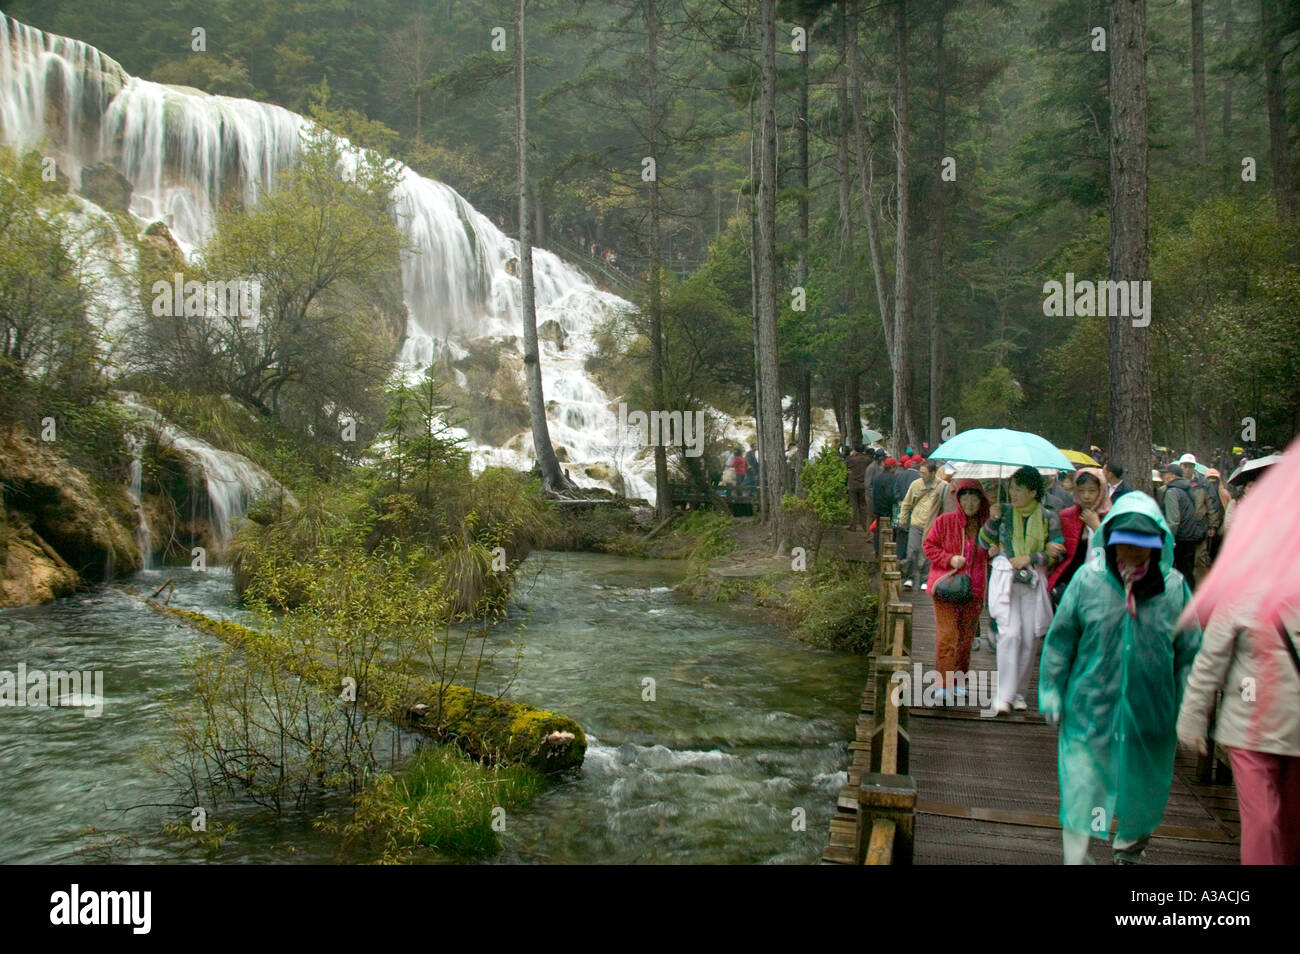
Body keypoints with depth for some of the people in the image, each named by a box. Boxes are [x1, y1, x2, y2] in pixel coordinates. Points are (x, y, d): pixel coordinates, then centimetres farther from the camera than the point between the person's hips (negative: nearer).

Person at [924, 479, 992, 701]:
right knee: (947, 635, -9)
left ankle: (958, 681, 22)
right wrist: (950, 559, -12)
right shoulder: (944, 521, -1)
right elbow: (929, 546, 2)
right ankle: (943, 683, -3)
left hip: (974, 591, 3)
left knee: (967, 637, 9)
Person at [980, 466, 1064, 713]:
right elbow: (984, 542, 6)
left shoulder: (1049, 518, 3)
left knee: (1029, 639, 3)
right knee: (1010, 633, -13)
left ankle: (1018, 692, 18)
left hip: (1033, 582, 1)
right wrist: (993, 519, -8)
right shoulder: (1004, 512, 5)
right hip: (1005, 579, -1)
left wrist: (1029, 558, -10)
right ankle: (1004, 694, -9)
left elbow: (1057, 553, 2)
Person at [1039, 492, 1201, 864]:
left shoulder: (1174, 587, -5)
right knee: (1082, 787, 0)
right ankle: (1077, 857, 16)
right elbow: (1059, 640, 0)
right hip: (1089, 707, -2)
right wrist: (1051, 692, -1)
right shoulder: (1088, 580, -8)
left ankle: (1129, 843, 48)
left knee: (1143, 787, 20)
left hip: (1151, 710, 2)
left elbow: (1189, 652, 3)